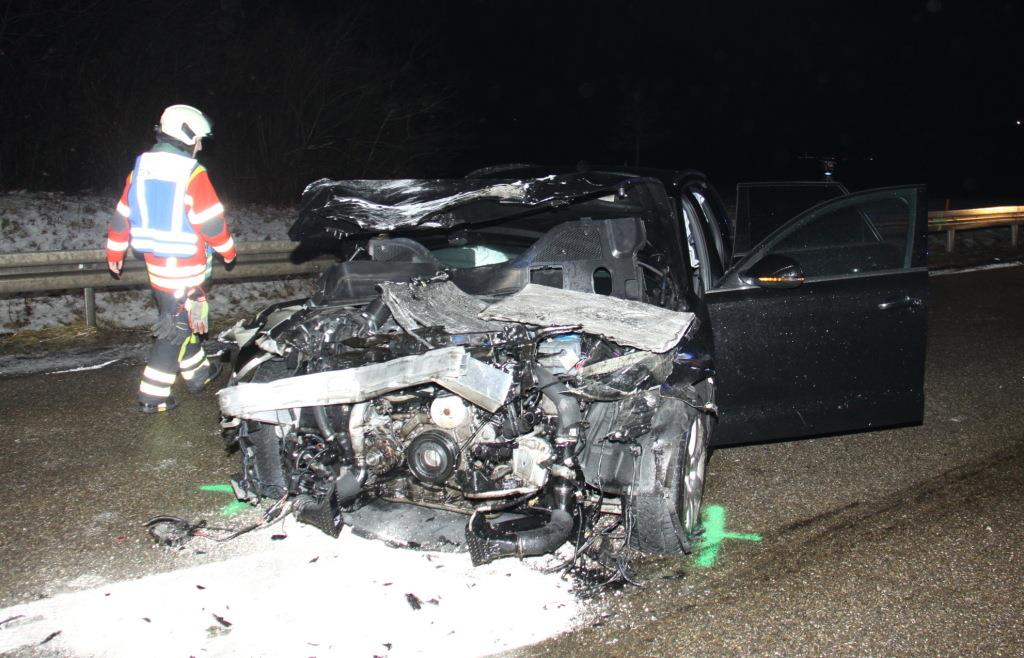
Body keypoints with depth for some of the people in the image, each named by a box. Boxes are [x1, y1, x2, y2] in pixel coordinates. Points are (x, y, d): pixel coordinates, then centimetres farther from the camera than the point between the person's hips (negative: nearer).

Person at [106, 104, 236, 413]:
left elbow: (123, 214, 11)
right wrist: (228, 249, 0)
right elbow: (210, 220, -16)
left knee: (184, 318, 23)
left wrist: (115, 251, 20)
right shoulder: (192, 174, -17)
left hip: (155, 261, 8)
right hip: (185, 266, -8)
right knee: (176, 328, 1)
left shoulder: (141, 168, 5)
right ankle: (152, 396, 4)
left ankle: (198, 372, 39)